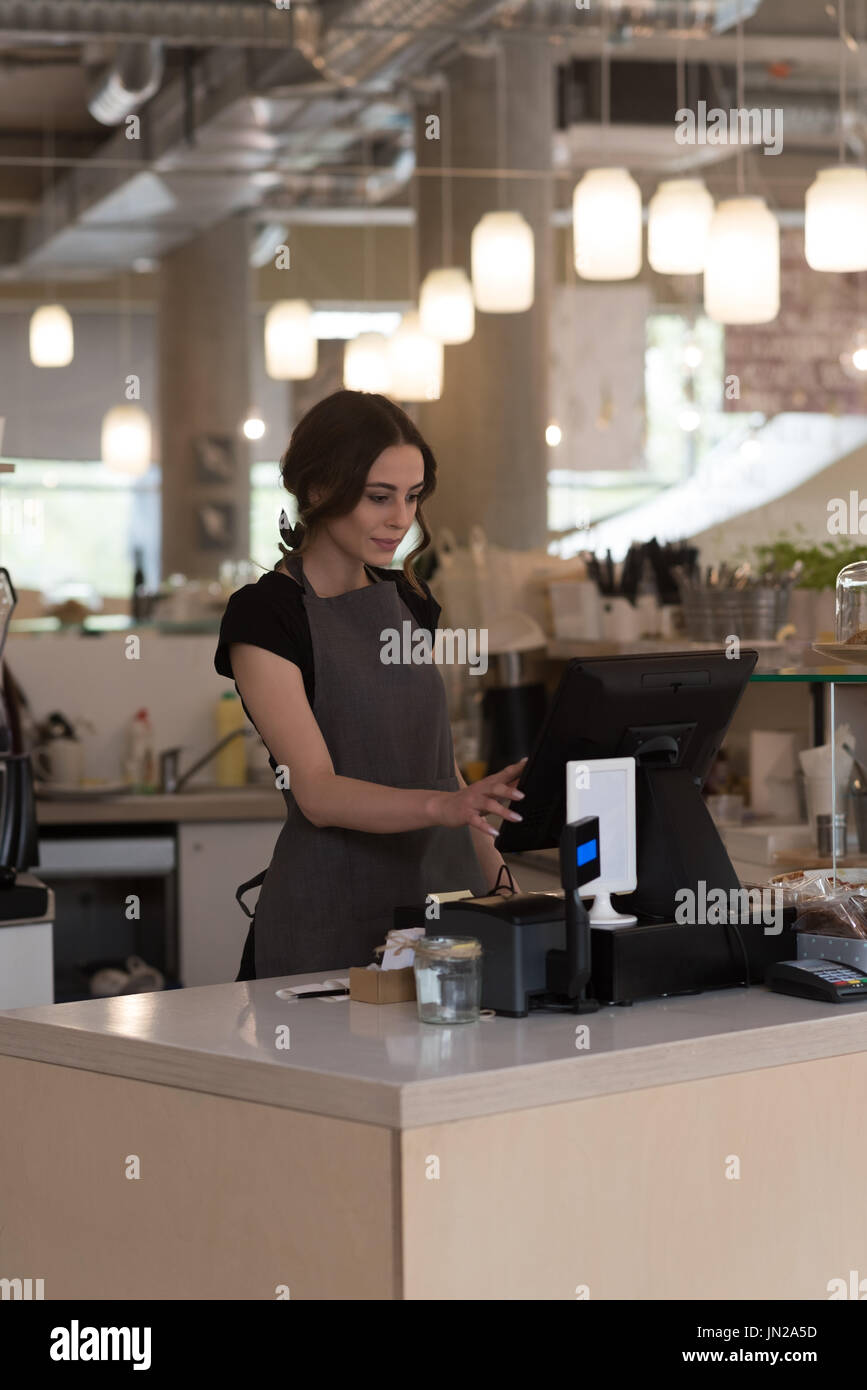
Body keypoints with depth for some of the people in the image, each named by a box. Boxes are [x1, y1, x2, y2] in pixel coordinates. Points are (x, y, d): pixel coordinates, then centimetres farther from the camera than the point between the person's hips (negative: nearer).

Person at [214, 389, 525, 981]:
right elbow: (317, 792, -20)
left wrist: (496, 877, 5)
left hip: (446, 889, 6)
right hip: (334, 911, -6)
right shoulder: (264, 615, -11)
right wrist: (443, 805, -35)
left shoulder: (408, 598, 11)